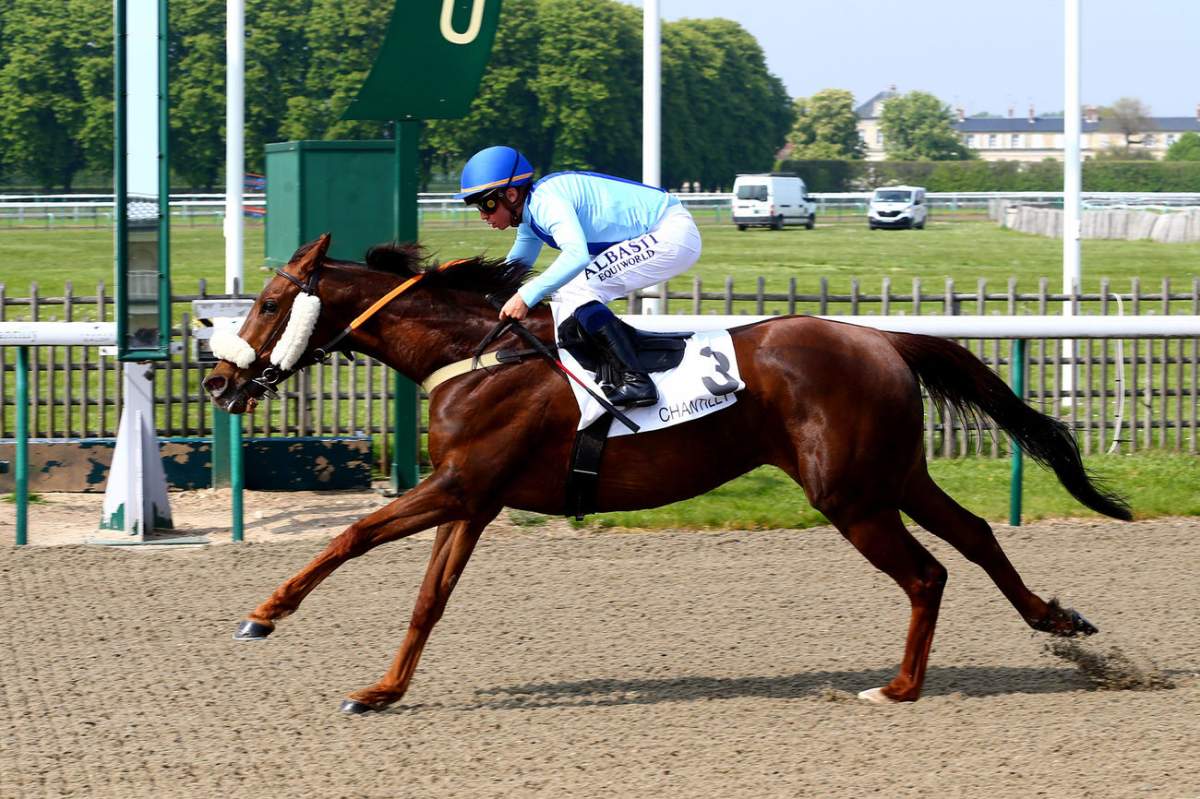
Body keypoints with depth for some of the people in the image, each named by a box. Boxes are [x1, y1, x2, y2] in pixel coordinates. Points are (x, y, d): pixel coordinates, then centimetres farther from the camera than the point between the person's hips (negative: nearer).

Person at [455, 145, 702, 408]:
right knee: (564, 293, 12)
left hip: (673, 235, -11)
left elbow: (577, 255, -37)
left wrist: (527, 295, -37)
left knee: (576, 290, -19)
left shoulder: (546, 202, -22)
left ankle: (634, 381, -25)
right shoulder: (530, 214, 10)